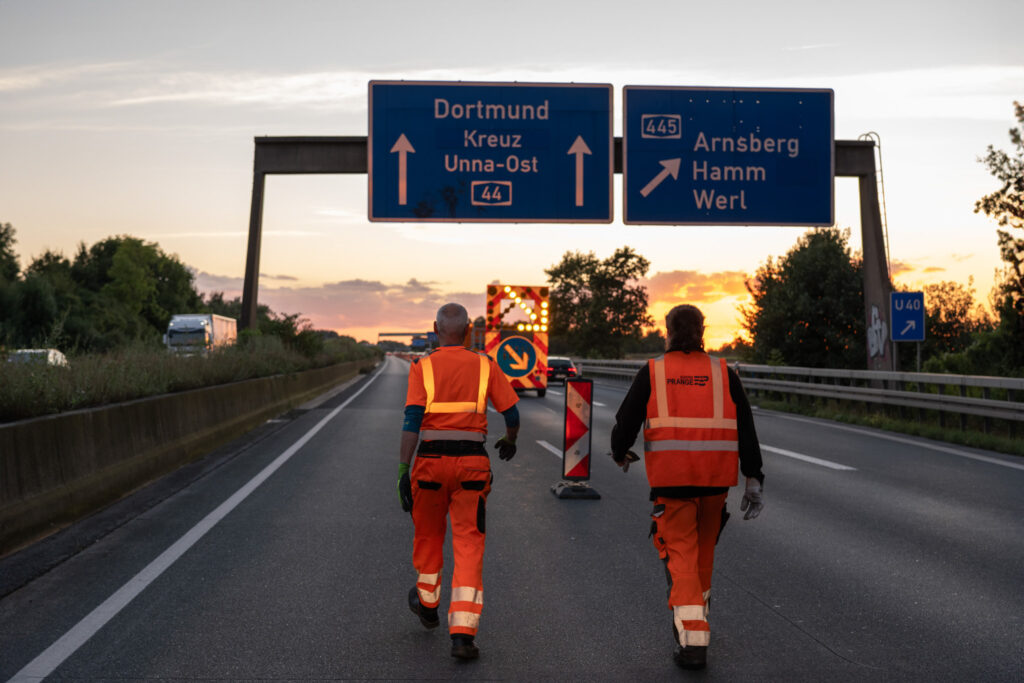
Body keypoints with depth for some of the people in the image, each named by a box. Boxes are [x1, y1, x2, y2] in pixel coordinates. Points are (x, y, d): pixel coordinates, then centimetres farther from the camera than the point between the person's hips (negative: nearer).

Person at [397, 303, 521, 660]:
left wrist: (404, 470, -12)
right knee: (468, 544, 0)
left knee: (428, 535, 22)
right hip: (472, 464, 0)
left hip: (431, 462, 0)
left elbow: (412, 420, -13)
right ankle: (462, 633, -10)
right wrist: (509, 441, 26)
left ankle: (427, 604, 43)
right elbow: (511, 413, 5)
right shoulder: (485, 366, 2)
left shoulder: (422, 367, -3)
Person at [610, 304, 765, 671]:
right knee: (703, 550, 21)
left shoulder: (652, 373, 0)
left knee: (681, 554, 1)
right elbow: (746, 429, 3)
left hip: (671, 479, -2)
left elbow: (626, 421, 1)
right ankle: (695, 618, 35)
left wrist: (620, 454, 22)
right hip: (716, 478, 2)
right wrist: (753, 480, 5)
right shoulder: (723, 373, 6)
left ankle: (692, 642, -8)